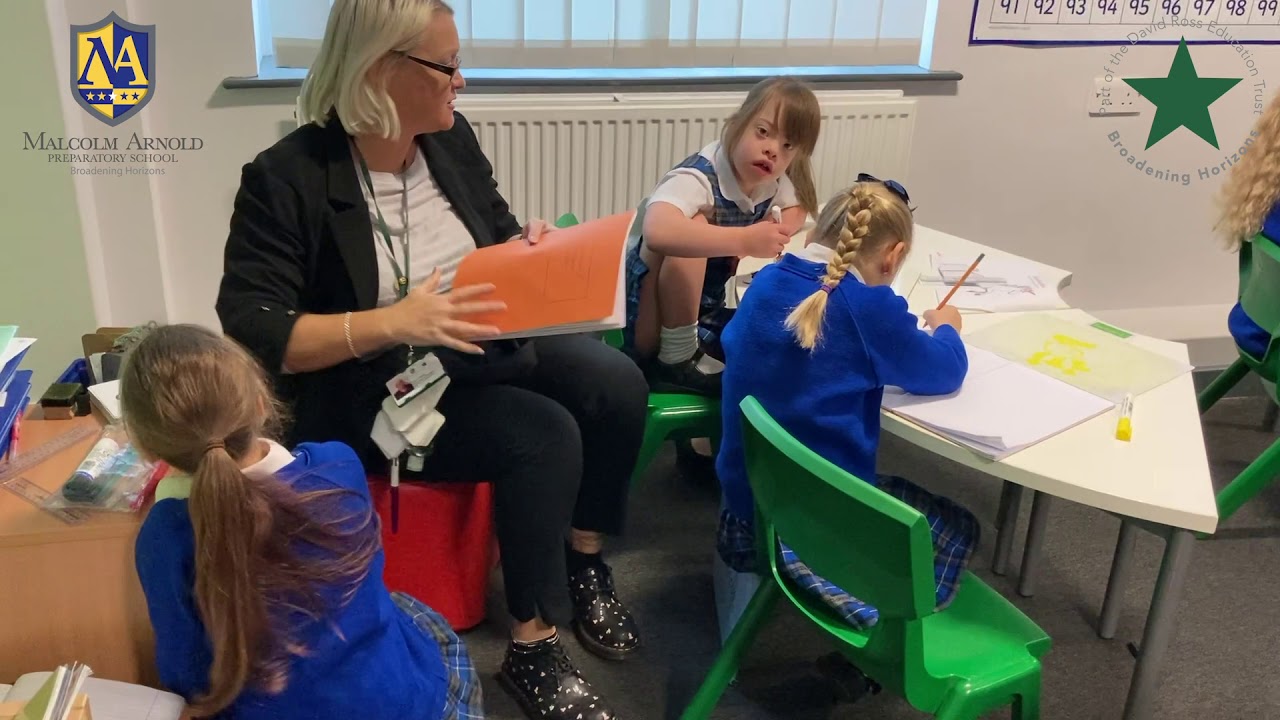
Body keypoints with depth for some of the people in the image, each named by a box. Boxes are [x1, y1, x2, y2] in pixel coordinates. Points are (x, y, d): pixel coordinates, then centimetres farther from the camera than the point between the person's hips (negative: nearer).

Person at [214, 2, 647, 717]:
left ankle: (583, 560, 7)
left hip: (481, 349, 6)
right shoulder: (287, 178, -18)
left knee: (616, 383, -16)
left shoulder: (451, 136, 1)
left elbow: (499, 236, 16)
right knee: (544, 436, -27)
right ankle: (534, 648, -8)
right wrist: (391, 324, -33)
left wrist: (532, 247, -9)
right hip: (370, 389, -6)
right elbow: (250, 332, -22)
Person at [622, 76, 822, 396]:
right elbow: (656, 231, -46)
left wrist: (771, 235, -7)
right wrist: (744, 240, -45)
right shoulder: (698, 178, -26)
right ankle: (676, 360, -20)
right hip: (649, 328, -6)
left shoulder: (773, 184, -3)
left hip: (703, 320, 7)